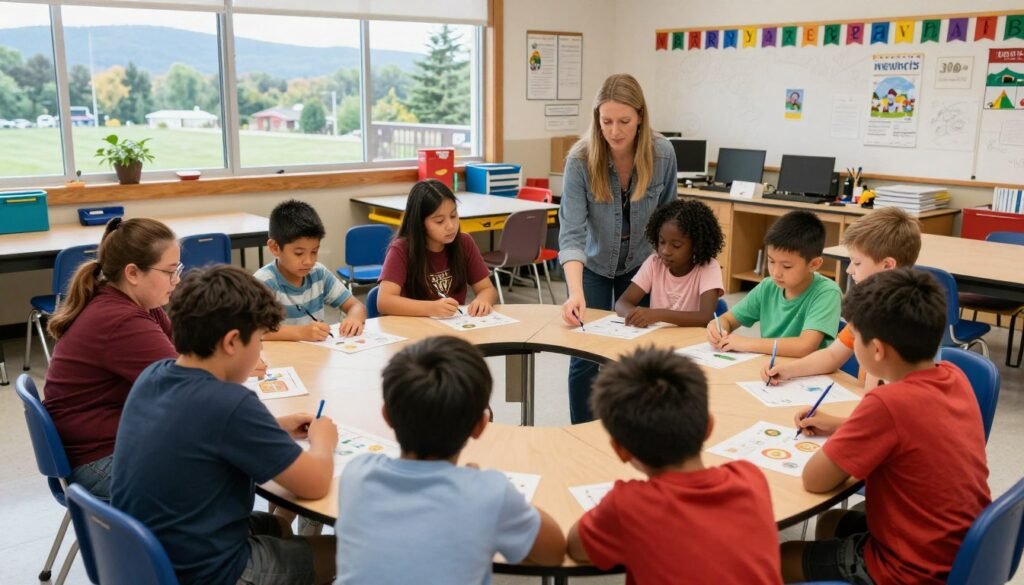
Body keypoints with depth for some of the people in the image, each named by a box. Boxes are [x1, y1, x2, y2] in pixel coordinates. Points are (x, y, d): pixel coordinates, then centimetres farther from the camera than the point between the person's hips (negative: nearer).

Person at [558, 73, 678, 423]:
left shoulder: (662, 154, -19)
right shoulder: (580, 159, -26)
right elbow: (571, 232, -31)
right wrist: (576, 293, -43)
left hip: (640, 264, 2)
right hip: (592, 265, -1)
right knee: (585, 356, -3)